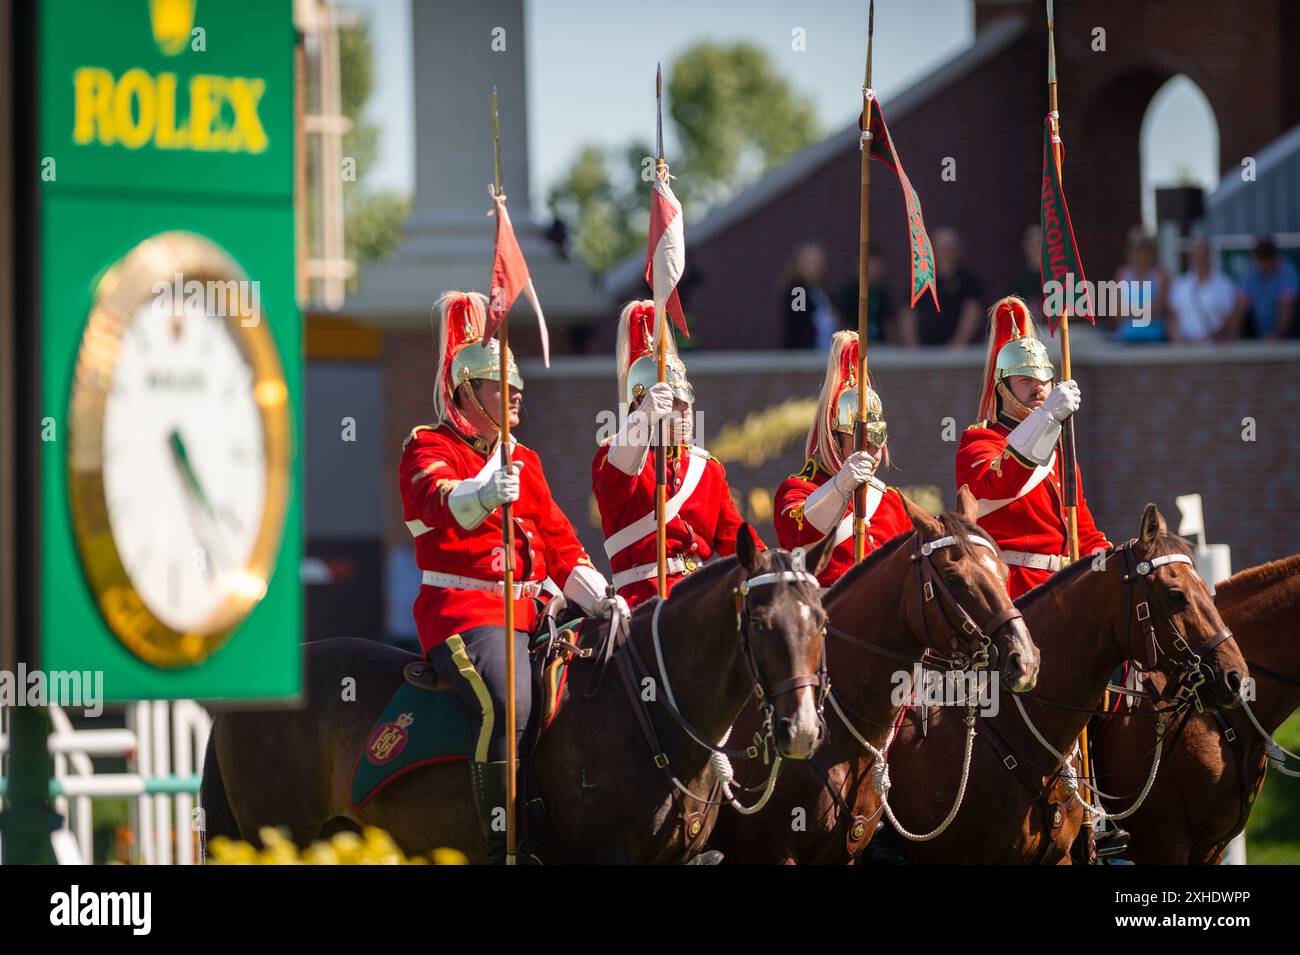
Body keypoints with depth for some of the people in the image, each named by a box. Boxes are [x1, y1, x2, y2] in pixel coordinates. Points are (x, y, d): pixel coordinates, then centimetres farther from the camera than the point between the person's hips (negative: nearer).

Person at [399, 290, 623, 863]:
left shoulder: (523, 460, 22)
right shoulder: (428, 448, -1)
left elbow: (560, 545, 20)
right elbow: (440, 501, -24)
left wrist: (601, 600, 4)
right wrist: (483, 493, -46)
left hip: (530, 613, 8)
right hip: (464, 613, -8)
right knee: (508, 705, -31)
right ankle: (505, 848, -29)